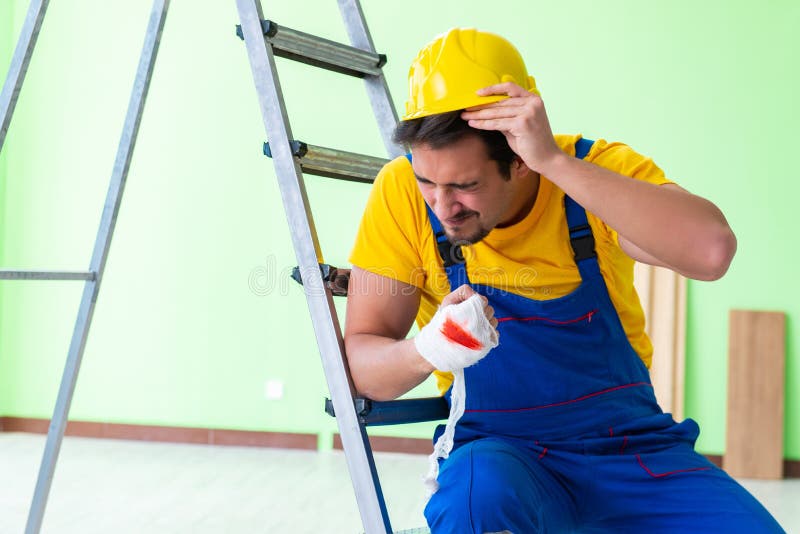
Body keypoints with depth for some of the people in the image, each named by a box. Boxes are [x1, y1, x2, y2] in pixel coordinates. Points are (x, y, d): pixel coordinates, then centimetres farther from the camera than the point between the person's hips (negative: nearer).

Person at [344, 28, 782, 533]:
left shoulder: (601, 168, -13)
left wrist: (556, 161, -35)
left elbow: (712, 251, -32)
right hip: (498, 450, -1)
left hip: (634, 448, 2)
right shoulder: (403, 191, -11)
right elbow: (359, 359, -9)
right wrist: (428, 351, -31)